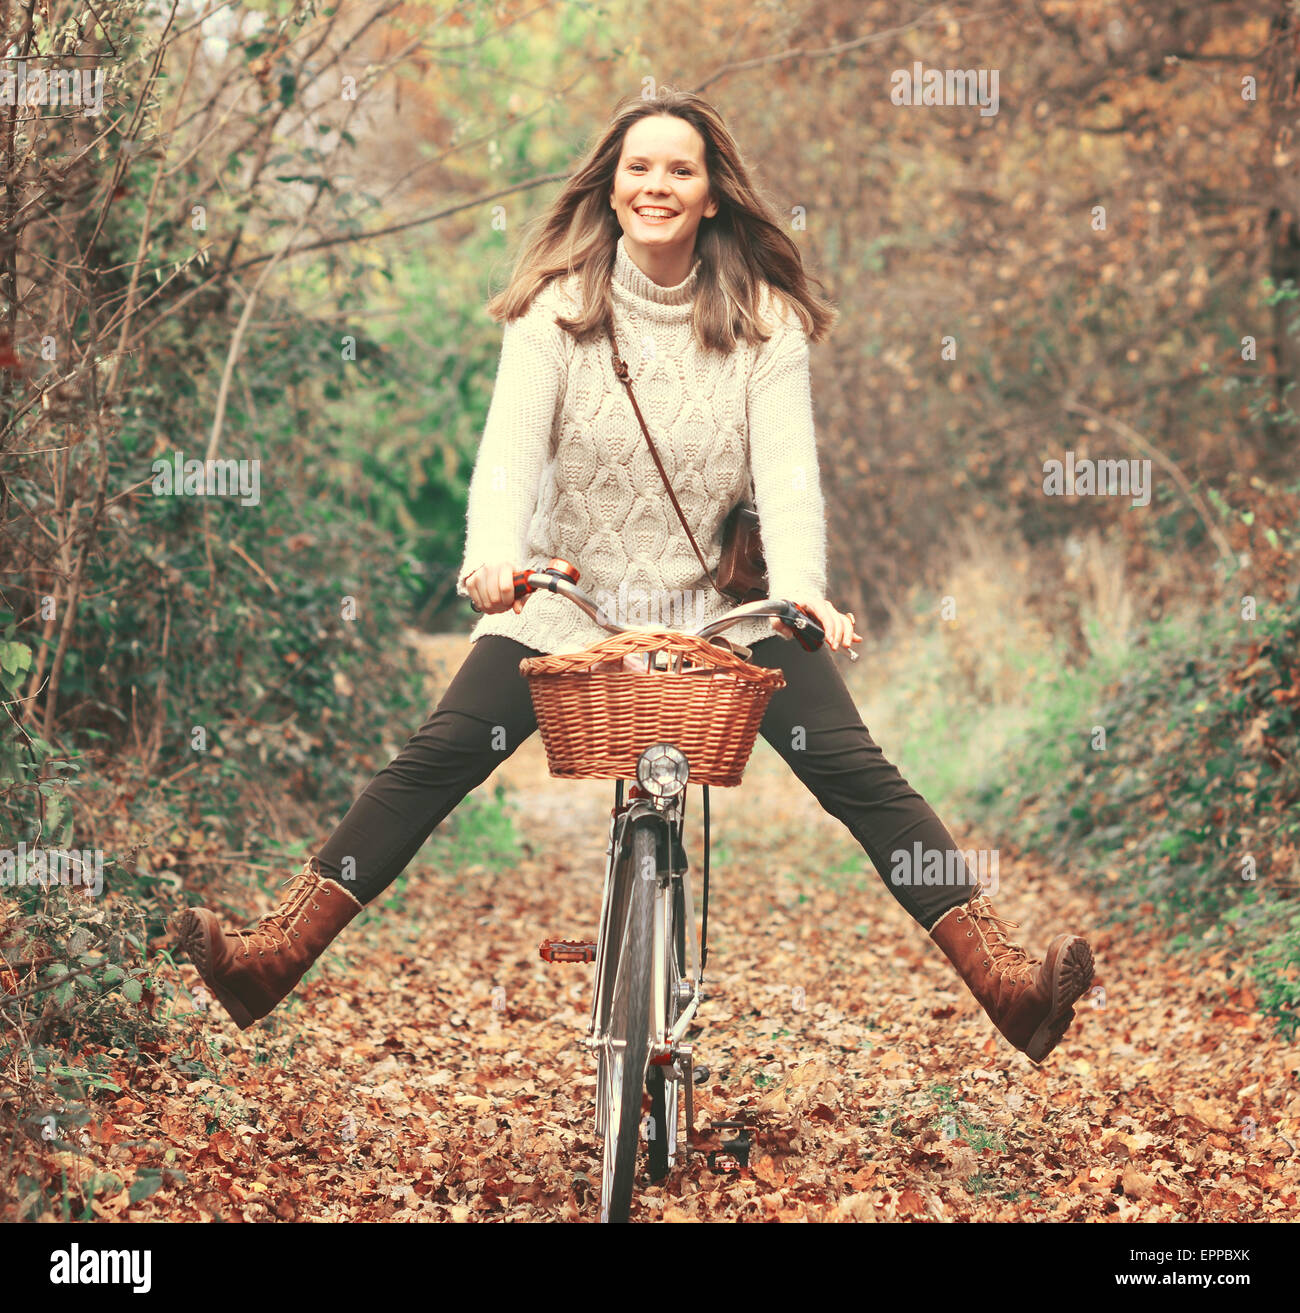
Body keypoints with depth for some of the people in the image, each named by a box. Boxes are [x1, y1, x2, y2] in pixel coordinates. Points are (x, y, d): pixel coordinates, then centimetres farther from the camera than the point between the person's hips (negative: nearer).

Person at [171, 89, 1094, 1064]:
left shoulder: (763, 317, -3)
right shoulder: (559, 302, -4)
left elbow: (786, 461, -14)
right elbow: (513, 437, -17)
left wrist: (799, 581, -34)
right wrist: (493, 552, -39)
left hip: (726, 604, 0)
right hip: (570, 597, 0)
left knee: (857, 773, -14)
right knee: (434, 762, -12)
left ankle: (1010, 986, -16)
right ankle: (272, 959, -9)